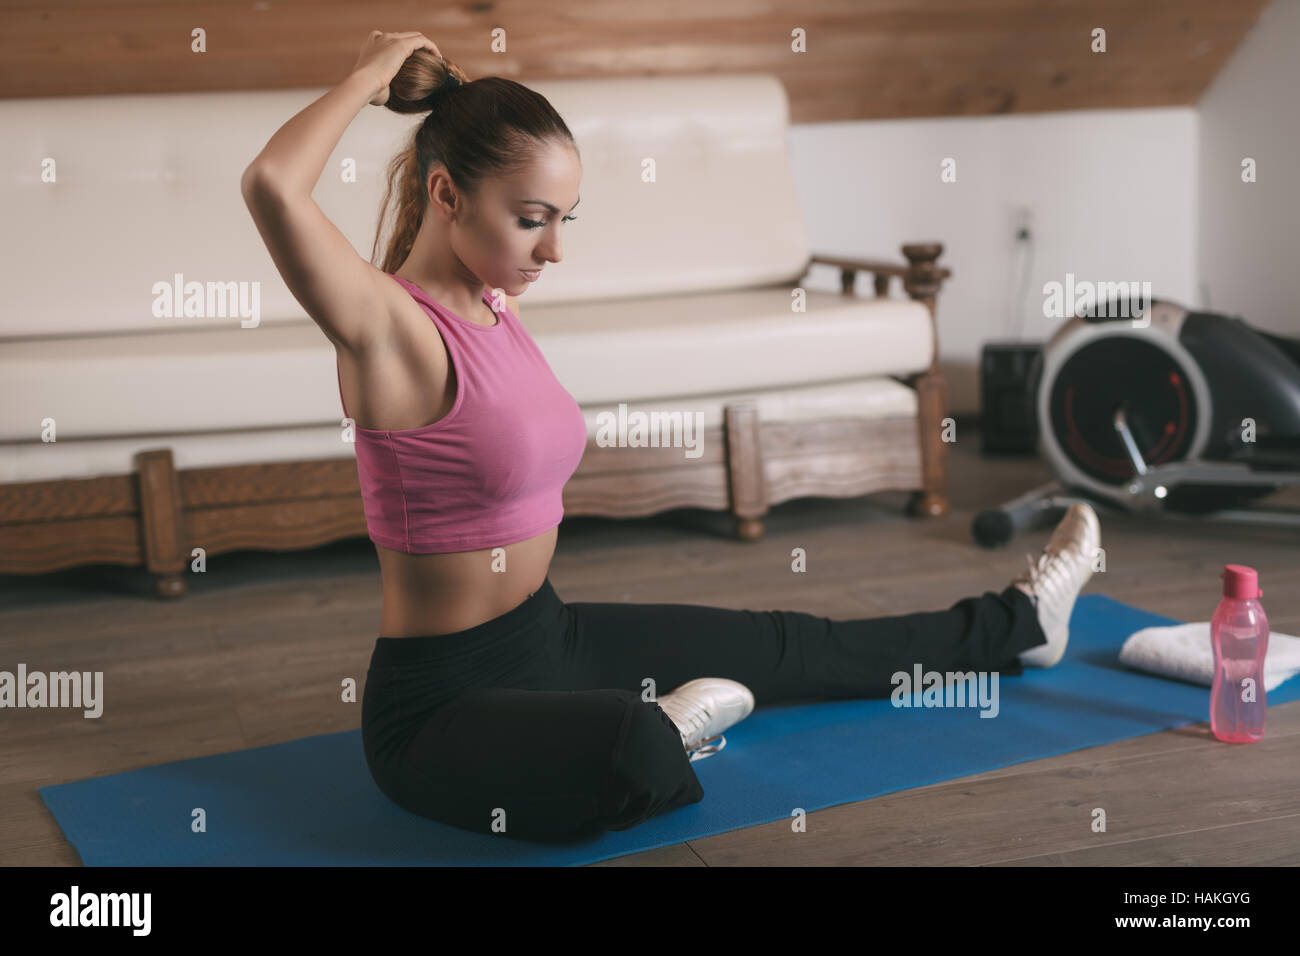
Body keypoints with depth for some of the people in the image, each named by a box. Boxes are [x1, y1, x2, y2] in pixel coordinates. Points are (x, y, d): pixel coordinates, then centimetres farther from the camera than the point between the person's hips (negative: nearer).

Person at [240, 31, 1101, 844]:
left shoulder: (493, 307, 4)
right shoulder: (392, 329, -22)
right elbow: (272, 184, -40)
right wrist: (373, 73, -24)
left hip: (547, 638, 9)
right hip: (443, 701, -9)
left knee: (787, 648, 24)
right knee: (634, 759, -42)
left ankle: (1013, 624, 43)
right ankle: (663, 725, -6)